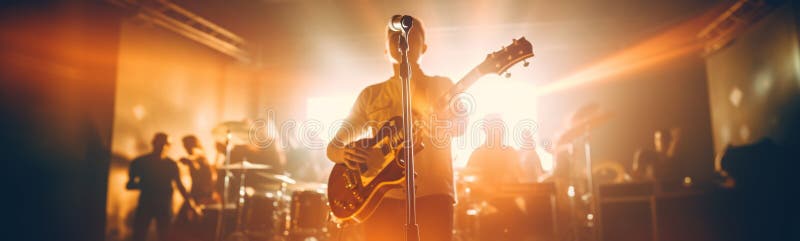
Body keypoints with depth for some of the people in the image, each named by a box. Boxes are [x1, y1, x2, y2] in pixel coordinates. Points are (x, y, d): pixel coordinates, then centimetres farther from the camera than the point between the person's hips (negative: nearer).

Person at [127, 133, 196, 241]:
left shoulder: (171, 164, 4)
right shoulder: (140, 162, 0)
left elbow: (179, 185, 8)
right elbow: (130, 185, 2)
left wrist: (191, 204, 2)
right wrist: (142, 185, -16)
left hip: (164, 207, 1)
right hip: (145, 205, -1)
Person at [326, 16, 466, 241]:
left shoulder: (441, 86, 11)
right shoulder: (371, 94, 16)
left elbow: (459, 124, -9)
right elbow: (333, 146, 16)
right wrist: (343, 153, -8)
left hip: (432, 196, -2)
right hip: (382, 197, 2)